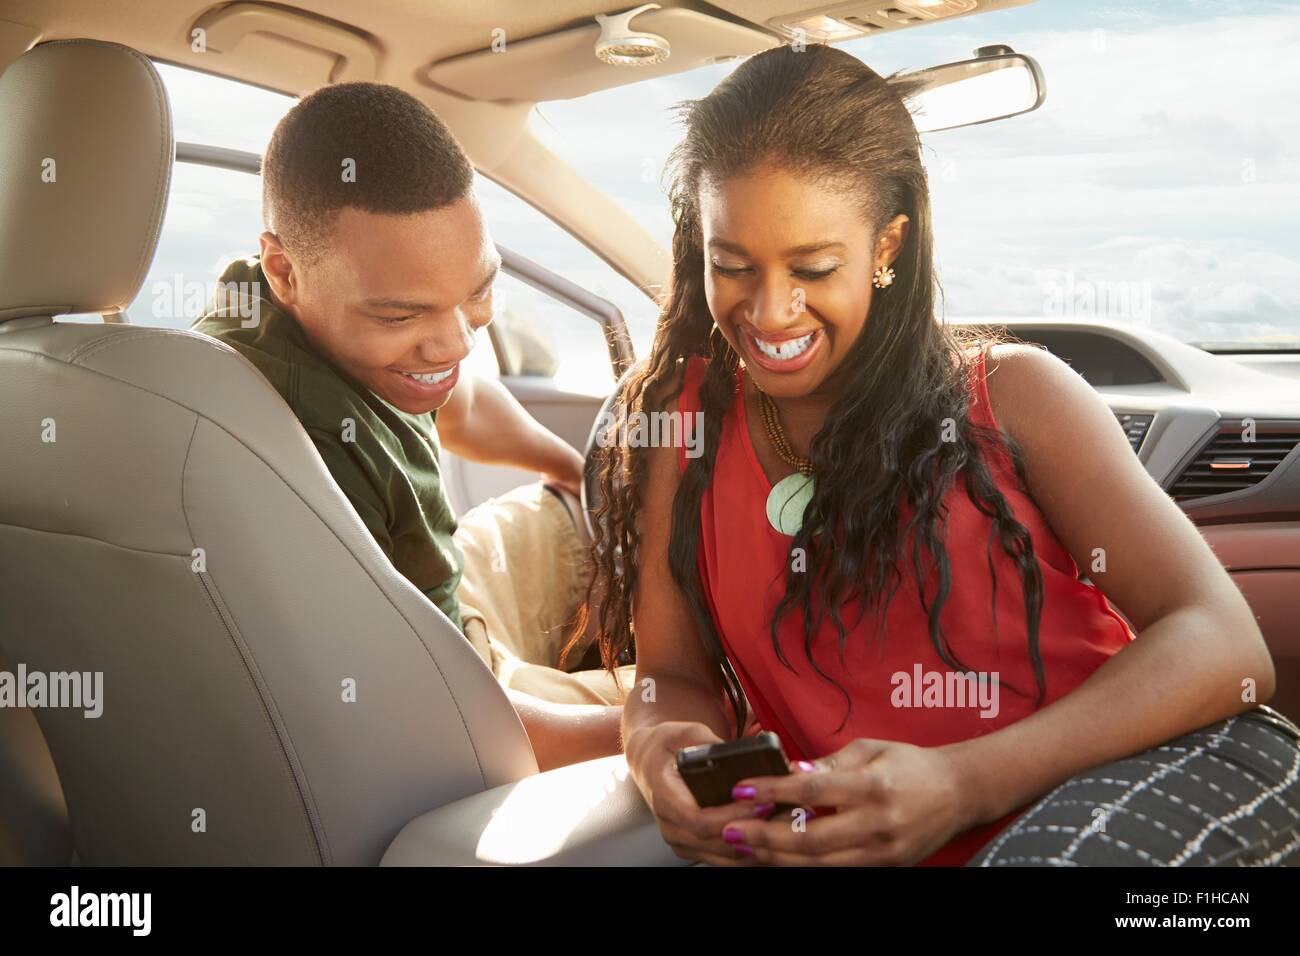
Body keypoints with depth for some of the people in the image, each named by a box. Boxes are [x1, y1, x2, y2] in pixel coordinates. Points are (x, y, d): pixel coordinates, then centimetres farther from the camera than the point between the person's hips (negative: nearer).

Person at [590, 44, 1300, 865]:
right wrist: (663, 755, -18)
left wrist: (964, 784, -24)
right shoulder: (686, 419, 6)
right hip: (877, 846, 3)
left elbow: (1224, 646, -9)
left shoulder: (1011, 394, -1)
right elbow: (674, 675, 8)